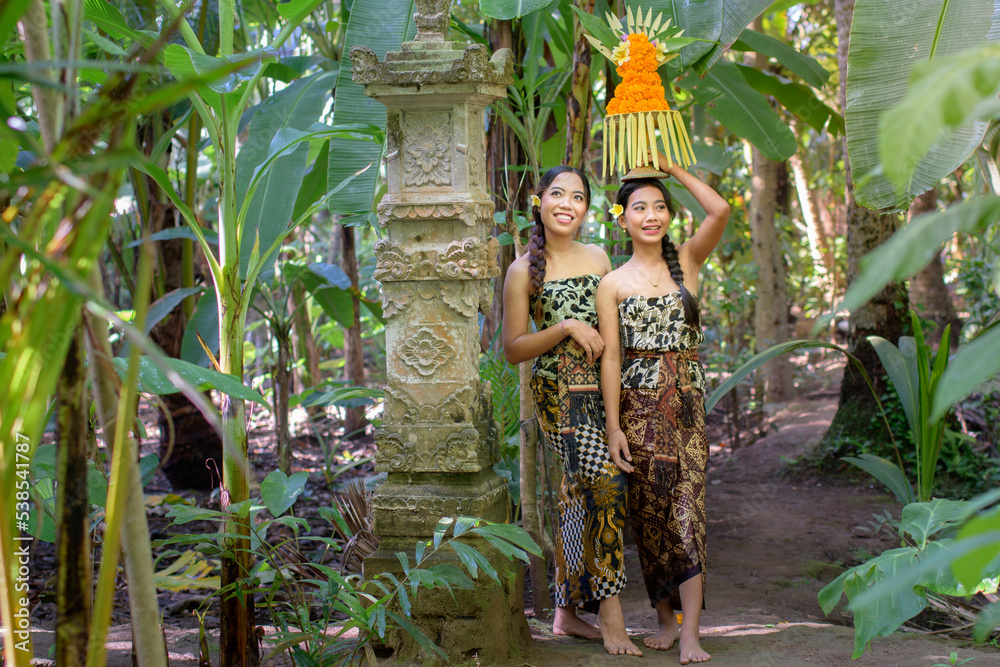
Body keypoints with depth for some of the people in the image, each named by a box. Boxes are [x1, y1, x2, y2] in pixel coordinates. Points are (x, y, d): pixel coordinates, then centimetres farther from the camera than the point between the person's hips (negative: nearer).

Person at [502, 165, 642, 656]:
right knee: (606, 482, -19)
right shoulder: (524, 271, -2)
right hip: (557, 392, -5)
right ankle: (610, 612, -13)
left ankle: (567, 612, 18)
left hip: (600, 388, 5)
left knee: (578, 496, 8)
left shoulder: (598, 259, 11)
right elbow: (512, 349, -4)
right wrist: (566, 328, -14)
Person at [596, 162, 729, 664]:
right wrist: (614, 427, -7)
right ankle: (665, 618, 18)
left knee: (689, 511, -6)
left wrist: (673, 168, -2)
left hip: (687, 403, 1)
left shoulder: (686, 261, 7)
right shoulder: (613, 284, 2)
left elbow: (720, 211, -9)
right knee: (650, 514, 4)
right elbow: (610, 358, -2)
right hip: (638, 406, 0)